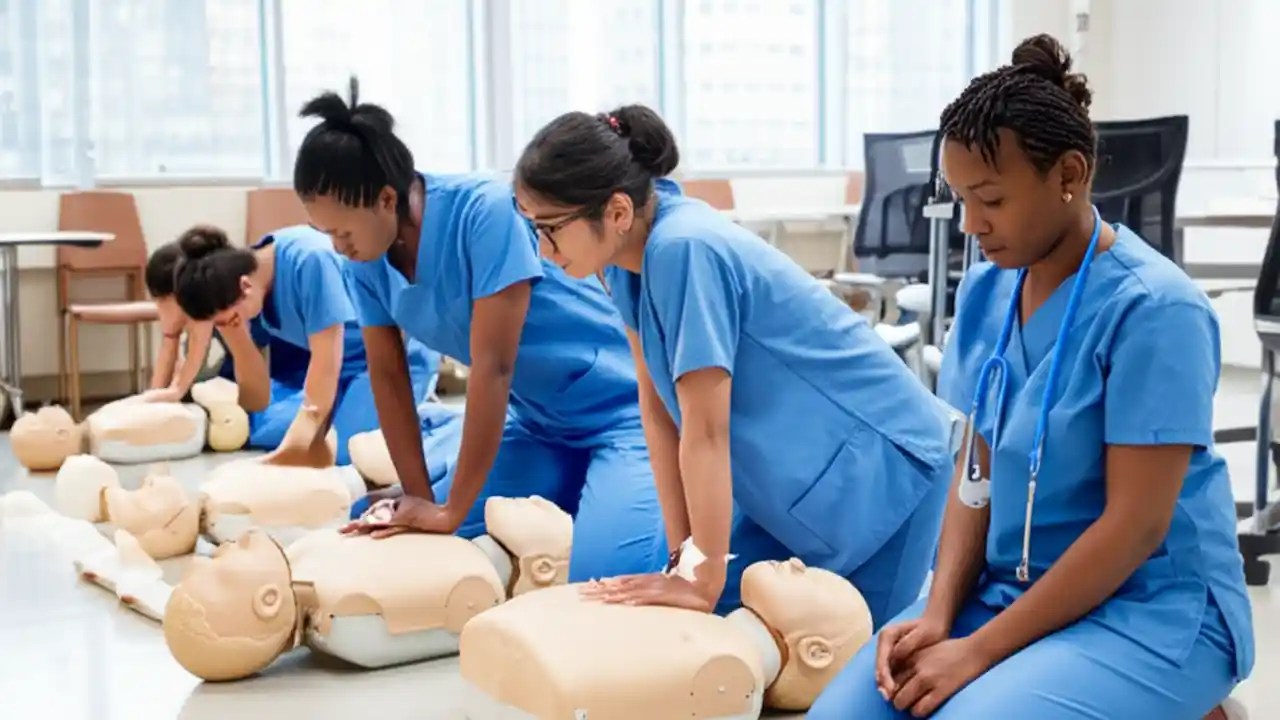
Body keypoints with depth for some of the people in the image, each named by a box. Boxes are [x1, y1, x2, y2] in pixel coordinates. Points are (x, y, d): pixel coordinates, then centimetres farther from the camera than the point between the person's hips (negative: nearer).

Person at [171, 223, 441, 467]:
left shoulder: (309, 260, -32)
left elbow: (327, 361, -29)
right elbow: (257, 403, -10)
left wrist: (295, 447, -32)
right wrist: (235, 330, -24)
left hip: (395, 352, -7)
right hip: (345, 365, 7)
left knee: (350, 449, -27)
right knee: (255, 430, -2)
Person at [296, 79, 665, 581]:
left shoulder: (484, 212, -27)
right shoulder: (367, 258, -7)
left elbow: (492, 367, -26)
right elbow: (387, 376, 2)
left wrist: (453, 510, -20)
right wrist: (419, 498, -2)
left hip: (620, 413, -7)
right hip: (537, 424, 7)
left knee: (600, 576, -25)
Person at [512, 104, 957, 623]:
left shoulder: (684, 250, -30)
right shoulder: (627, 251, -6)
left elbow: (706, 431, -29)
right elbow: (658, 407, -3)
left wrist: (706, 582, -24)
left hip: (879, 464, -8)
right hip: (792, 478, 8)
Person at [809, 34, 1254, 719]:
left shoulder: (1152, 308, -18)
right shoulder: (984, 291, 2)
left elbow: (1136, 526, -20)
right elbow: (977, 474, 6)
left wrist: (981, 651, -21)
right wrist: (938, 613, -10)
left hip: (1151, 610, -5)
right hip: (1008, 587, 5)